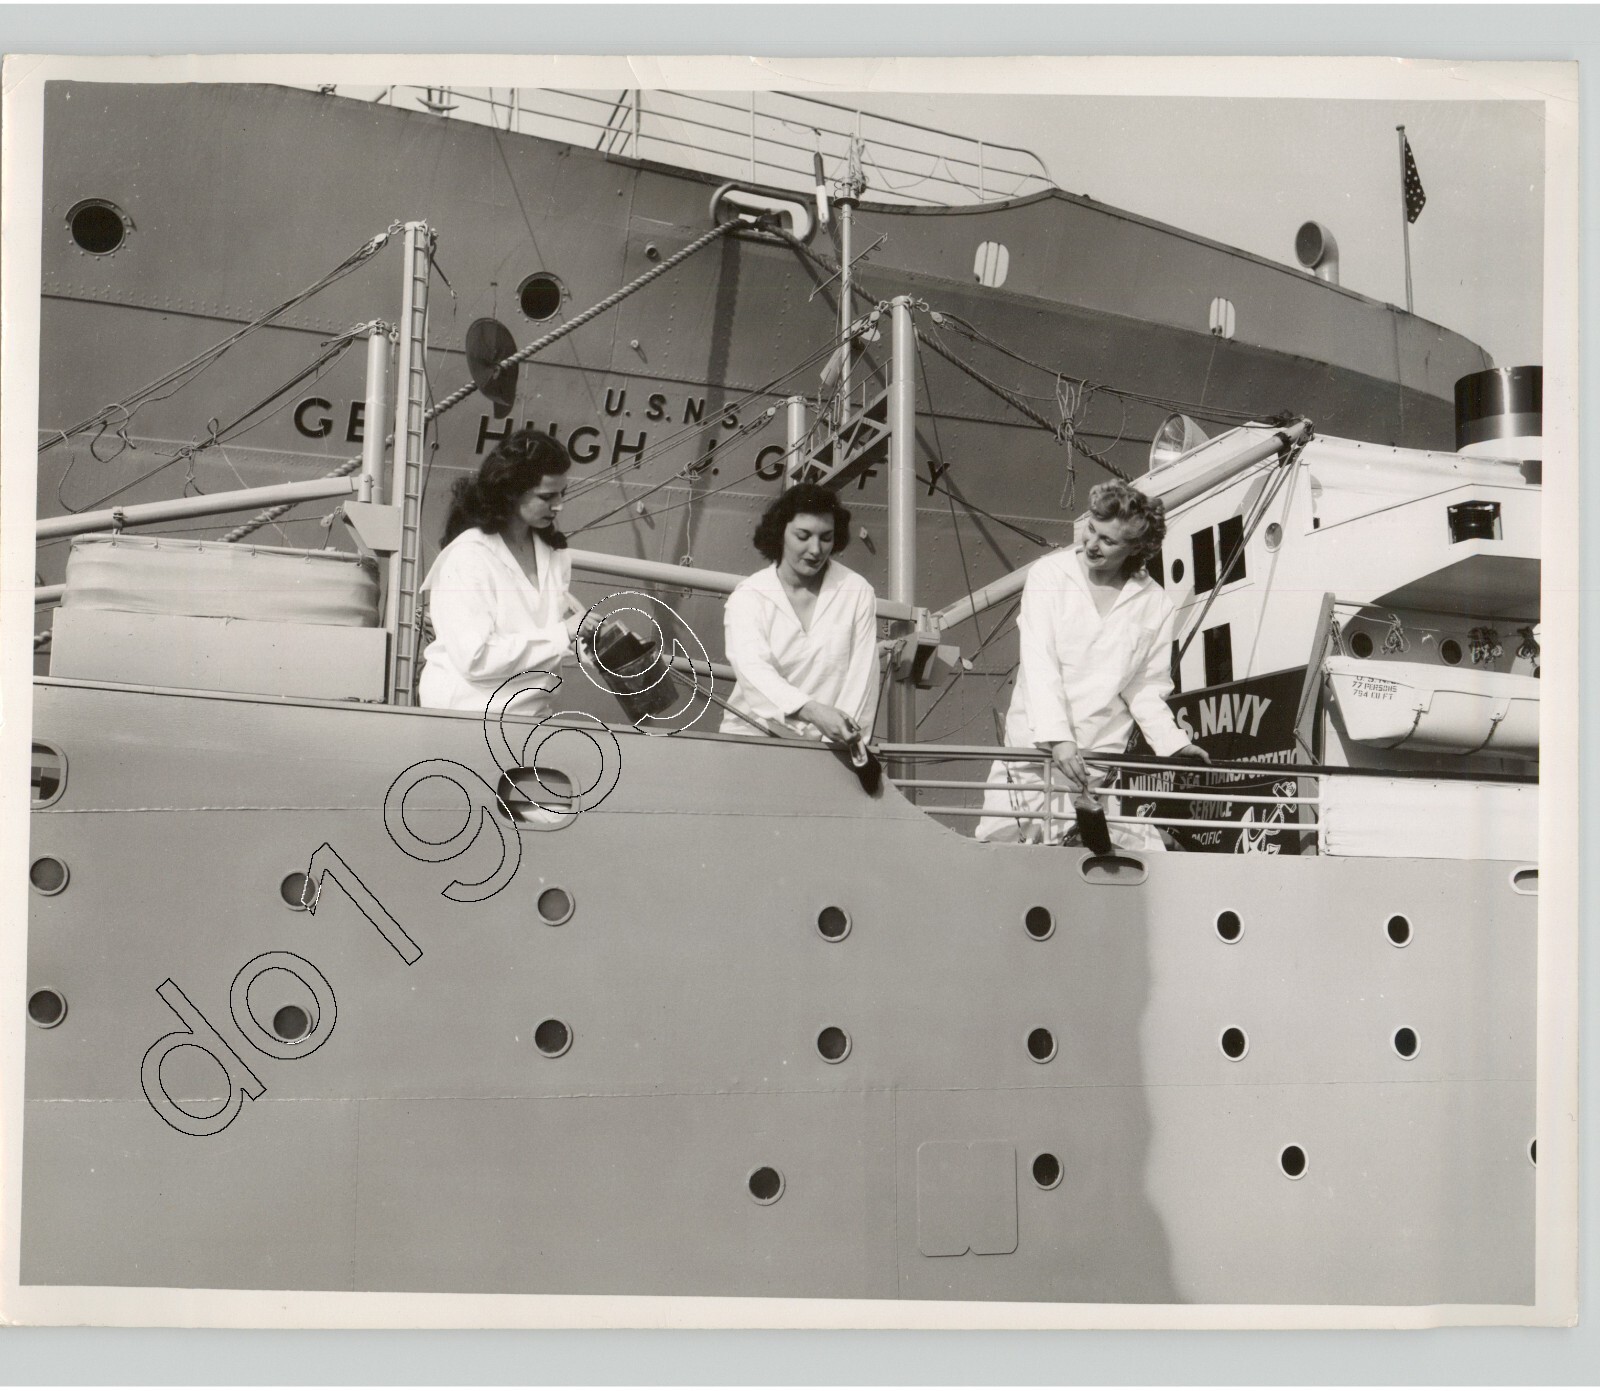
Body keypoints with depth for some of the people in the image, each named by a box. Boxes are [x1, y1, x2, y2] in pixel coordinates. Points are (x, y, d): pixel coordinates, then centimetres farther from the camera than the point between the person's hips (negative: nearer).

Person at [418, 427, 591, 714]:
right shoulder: (466, 556, -12)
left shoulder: (554, 555, 8)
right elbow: (474, 658, -19)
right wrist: (563, 634, -18)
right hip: (466, 710, -6)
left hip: (532, 712, 6)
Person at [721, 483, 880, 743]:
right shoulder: (748, 597, 1)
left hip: (826, 744, 1)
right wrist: (813, 711, -32)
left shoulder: (857, 592, 6)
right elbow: (752, 668, -16)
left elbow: (861, 673, -2)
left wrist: (844, 734, -18)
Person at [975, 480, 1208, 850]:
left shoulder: (1155, 604, 4)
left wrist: (1174, 743, -4)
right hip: (1034, 748, -1)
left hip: (1103, 756, 1)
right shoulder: (1049, 574, -2)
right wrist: (1058, 738, -24)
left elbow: (1146, 689, 11)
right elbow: (1039, 663, -12)